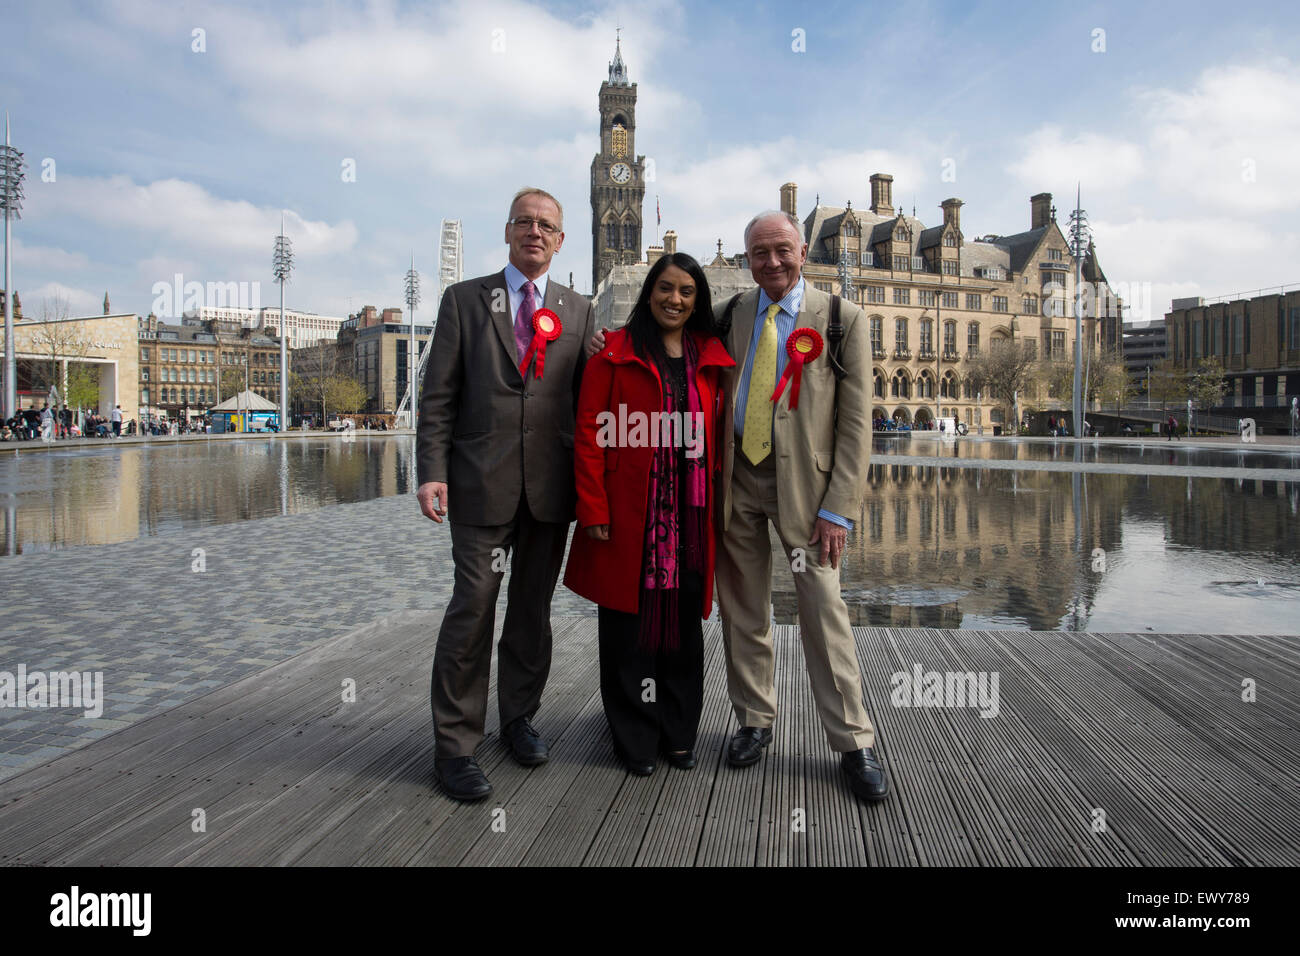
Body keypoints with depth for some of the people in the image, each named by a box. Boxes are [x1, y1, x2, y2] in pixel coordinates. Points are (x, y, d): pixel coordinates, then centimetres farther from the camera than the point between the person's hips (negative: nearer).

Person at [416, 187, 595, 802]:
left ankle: (518, 716, 30)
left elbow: (587, 399, 10)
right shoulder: (464, 300, 6)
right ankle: (455, 744, 7)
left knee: (533, 608, 12)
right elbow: (438, 396, 1)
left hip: (552, 485, 3)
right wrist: (431, 472, -9)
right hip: (482, 480, -2)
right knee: (473, 605, -5)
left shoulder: (578, 311, 11)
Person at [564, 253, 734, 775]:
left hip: (690, 515, 4)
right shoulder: (615, 353, -1)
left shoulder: (710, 359, 11)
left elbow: (715, 435, 12)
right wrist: (594, 510, -11)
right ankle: (635, 737, 20)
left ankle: (679, 732, 27)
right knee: (630, 622, 4)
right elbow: (589, 434, -5)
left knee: (684, 620, 11)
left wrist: (716, 504, 4)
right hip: (629, 515, -3)